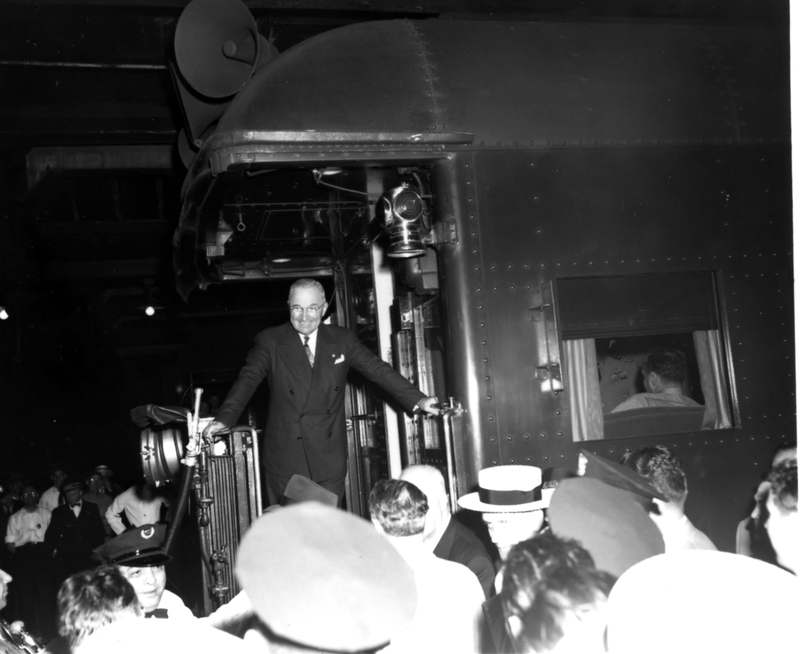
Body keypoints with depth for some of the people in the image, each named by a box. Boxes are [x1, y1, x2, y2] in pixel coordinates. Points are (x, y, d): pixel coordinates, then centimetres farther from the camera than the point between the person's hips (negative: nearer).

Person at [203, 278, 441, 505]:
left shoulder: (342, 340, 6)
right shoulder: (270, 341, -1)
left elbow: (378, 369, 6)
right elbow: (247, 380, -10)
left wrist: (418, 400, -1)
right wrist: (224, 419, -26)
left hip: (330, 456, 2)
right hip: (287, 453, -2)